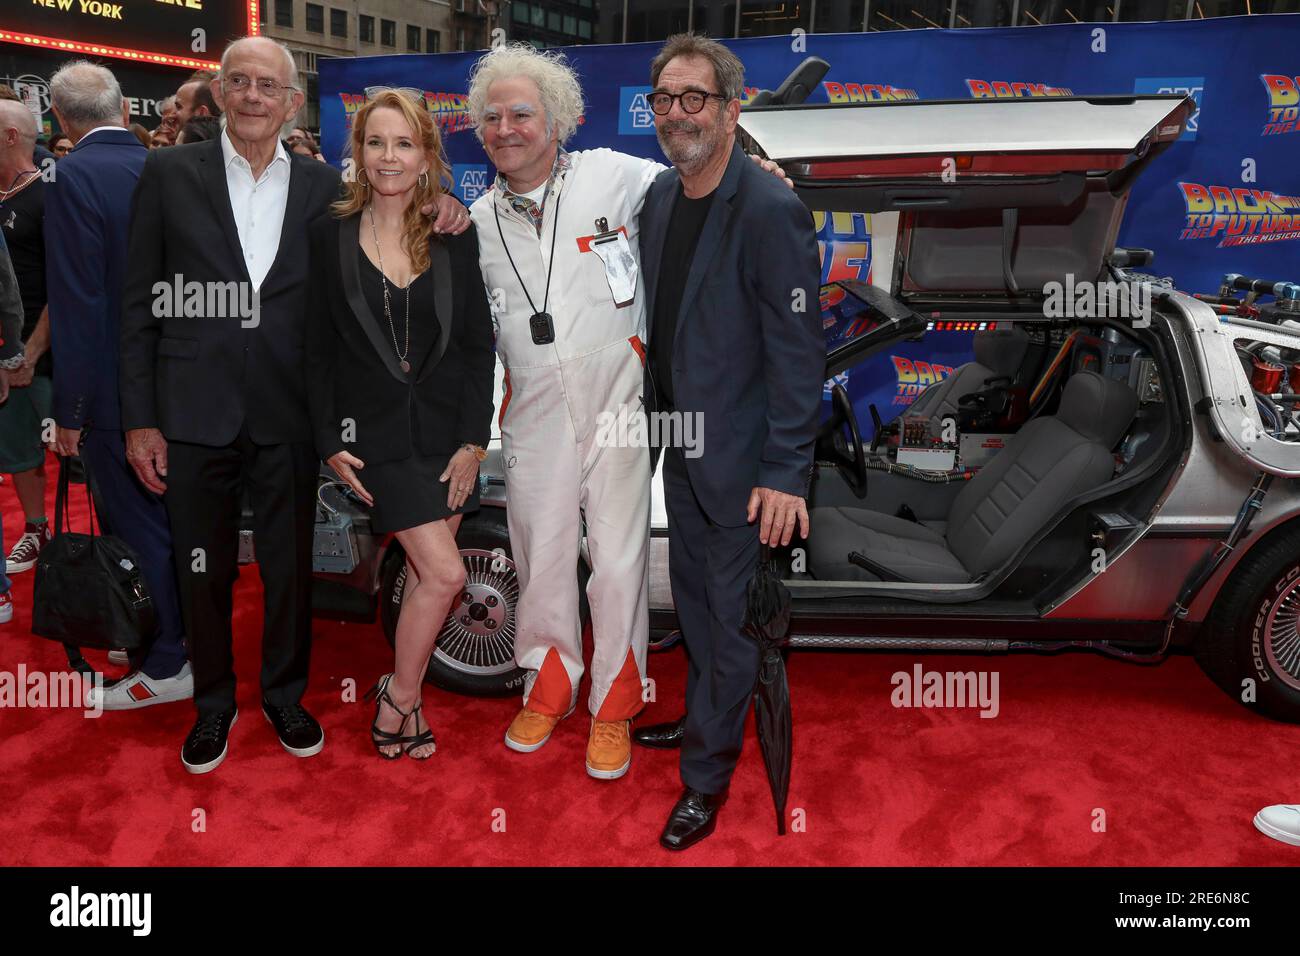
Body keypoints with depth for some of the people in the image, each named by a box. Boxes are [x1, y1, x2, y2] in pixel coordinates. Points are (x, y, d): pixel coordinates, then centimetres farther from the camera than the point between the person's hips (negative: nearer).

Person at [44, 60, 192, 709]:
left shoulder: (75, 177, -16)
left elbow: (78, 305, -20)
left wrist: (68, 411, -13)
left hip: (116, 389, -7)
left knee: (136, 525, 3)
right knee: (165, 517, 20)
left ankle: (164, 668, 14)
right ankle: (167, 629, 36)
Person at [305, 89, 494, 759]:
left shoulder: (455, 238, 2)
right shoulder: (329, 235, 0)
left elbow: (480, 345, 2)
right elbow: (318, 350, 3)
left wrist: (474, 440, -5)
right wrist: (330, 443, -4)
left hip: (447, 430, 2)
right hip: (374, 432, -2)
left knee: (426, 570, 7)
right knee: (444, 573, -11)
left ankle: (402, 692, 27)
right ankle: (400, 698, 12)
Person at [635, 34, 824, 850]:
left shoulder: (771, 211, -20)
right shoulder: (661, 194, 4)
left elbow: (798, 350, -20)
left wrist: (787, 473, -21)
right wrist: (654, 411, 13)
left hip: (742, 457, -8)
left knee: (732, 615, 6)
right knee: (694, 594, 23)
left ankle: (707, 778, 23)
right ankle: (706, 716, 45)